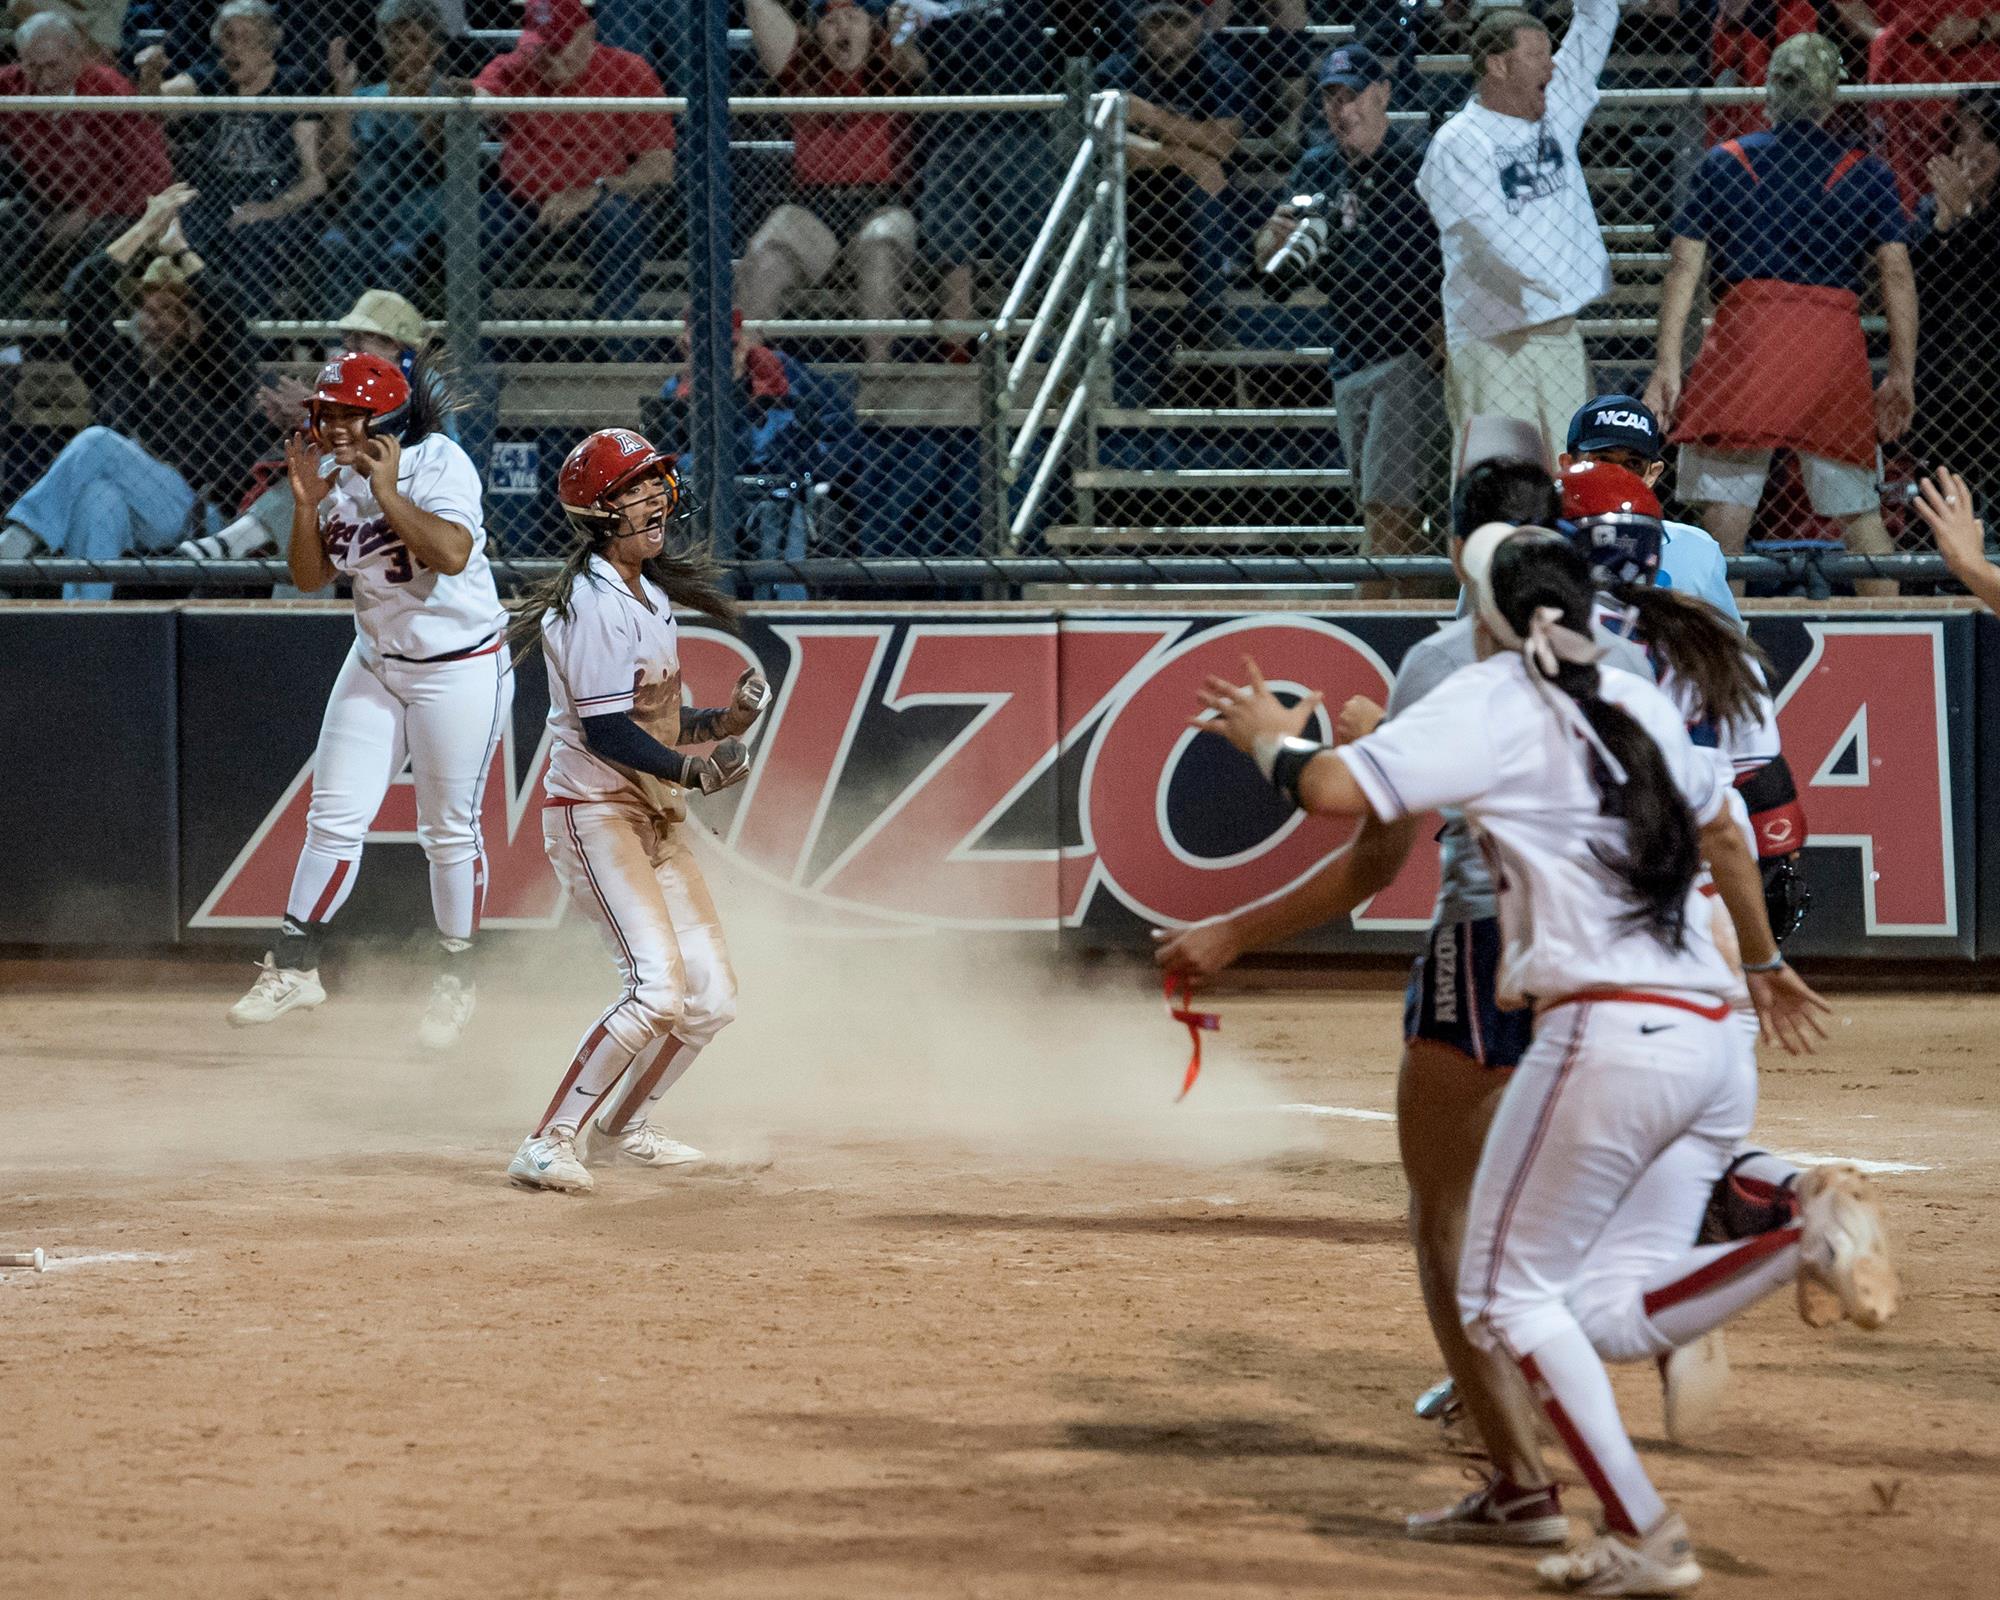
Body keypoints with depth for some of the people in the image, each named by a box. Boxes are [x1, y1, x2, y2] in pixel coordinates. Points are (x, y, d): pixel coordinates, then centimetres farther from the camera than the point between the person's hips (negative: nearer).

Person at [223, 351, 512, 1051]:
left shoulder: (440, 463, -17)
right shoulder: (337, 475, 1)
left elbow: (452, 555, -31)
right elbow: (309, 578, 3)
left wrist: (388, 490, -29)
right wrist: (306, 502, -11)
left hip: (460, 671, -6)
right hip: (375, 666, 6)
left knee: (449, 830, 3)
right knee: (333, 818, 0)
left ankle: (455, 978, 19)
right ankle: (294, 967, 6)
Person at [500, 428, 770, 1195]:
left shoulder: (650, 593, 13)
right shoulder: (593, 603, -17)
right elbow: (603, 730, -22)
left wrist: (722, 721, 1)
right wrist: (690, 771, -29)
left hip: (656, 820, 9)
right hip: (596, 815, -9)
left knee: (711, 997, 9)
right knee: (658, 985, -22)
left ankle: (625, 1125, 30)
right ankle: (549, 1144, -18)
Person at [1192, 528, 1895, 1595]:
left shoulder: (1493, 701, -2)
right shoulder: (1640, 704, 19)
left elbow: (1335, 790, -9)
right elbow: (1722, 837, 34)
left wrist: (1270, 738, 13)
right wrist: (1763, 963, 51)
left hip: (1607, 1036, -7)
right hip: (1716, 1047, 7)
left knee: (1507, 1296, 5)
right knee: (1609, 1313, 9)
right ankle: (1809, 1238, -12)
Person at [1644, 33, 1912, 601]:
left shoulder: (1723, 163, 9)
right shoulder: (1865, 174, 8)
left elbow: (1685, 266, 2)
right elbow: (1897, 274, 3)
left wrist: (1668, 364, -1)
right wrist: (1901, 374, 6)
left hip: (1745, 333, -1)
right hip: (1835, 341, 1)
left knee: (1725, 509, -2)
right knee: (1858, 511, 9)